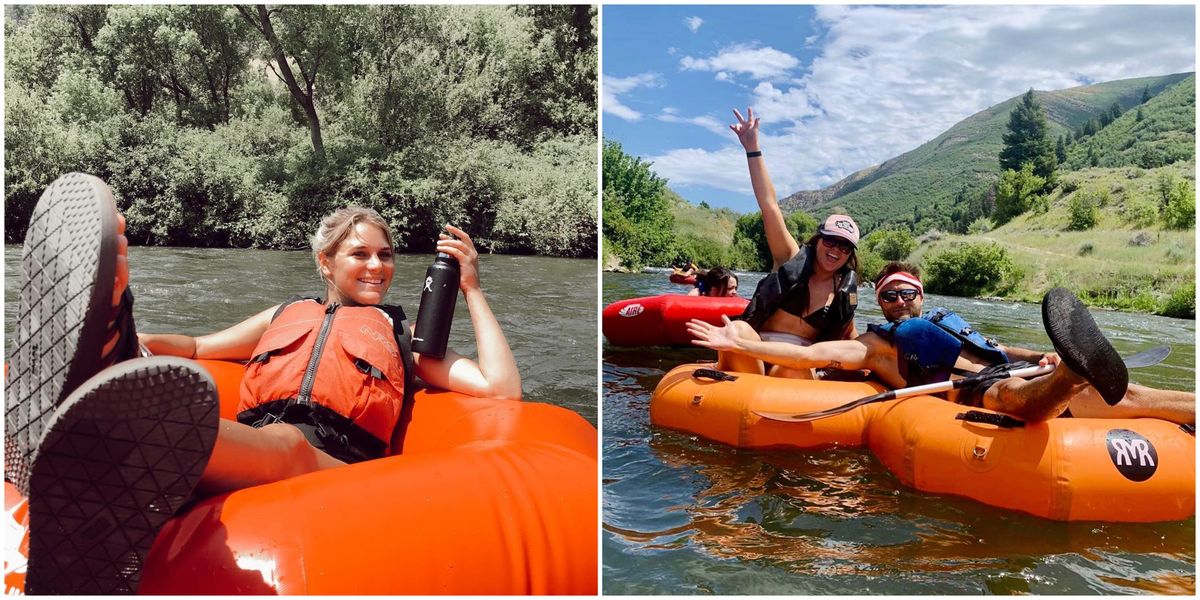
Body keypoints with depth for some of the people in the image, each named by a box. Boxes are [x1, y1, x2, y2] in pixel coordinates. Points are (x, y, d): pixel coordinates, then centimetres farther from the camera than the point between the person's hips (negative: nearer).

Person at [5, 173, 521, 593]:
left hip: (338, 463, -4)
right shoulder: (288, 313, 36)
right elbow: (197, 347, 36)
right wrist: (131, 342, 13)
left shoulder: (403, 332, 29)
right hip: (242, 440, 4)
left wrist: (471, 290, 21)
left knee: (285, 444, -39)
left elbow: (501, 387, 18)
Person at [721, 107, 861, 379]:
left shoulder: (846, 290, 11)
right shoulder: (791, 260, 3)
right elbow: (769, 205, -2)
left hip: (799, 367, 1)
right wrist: (752, 148, -6)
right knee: (739, 330, -36)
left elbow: (848, 336, 26)